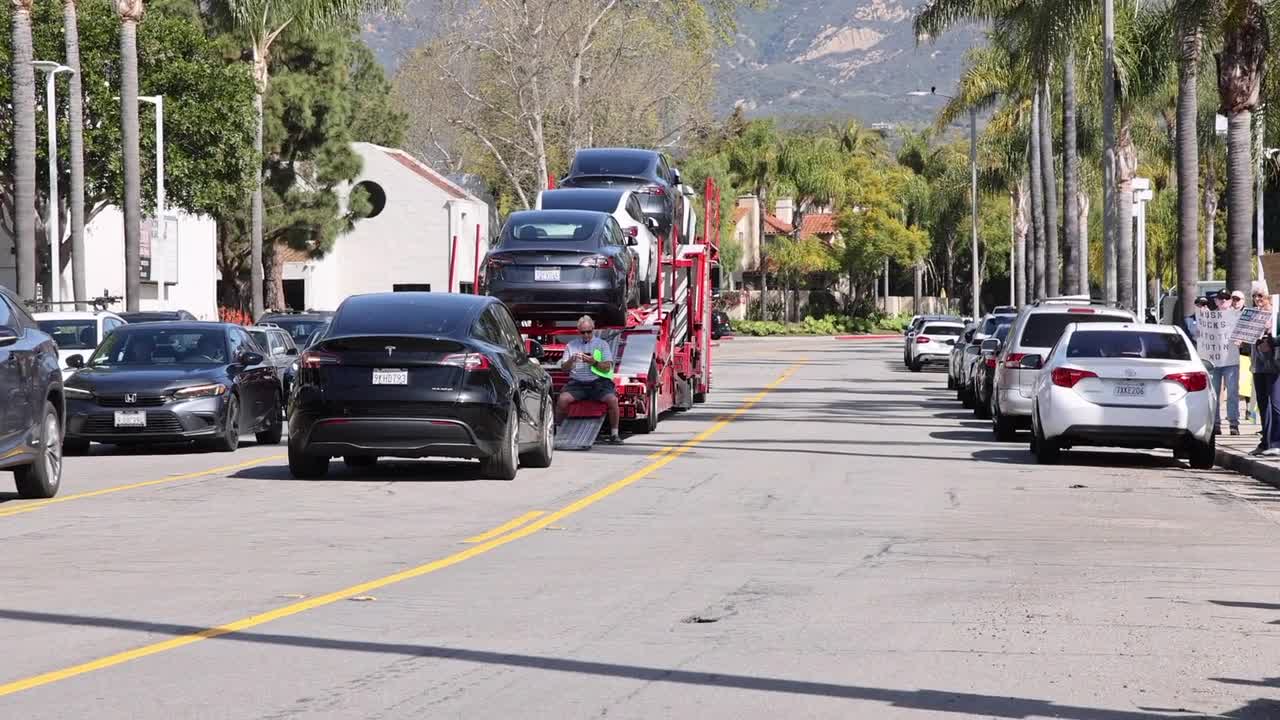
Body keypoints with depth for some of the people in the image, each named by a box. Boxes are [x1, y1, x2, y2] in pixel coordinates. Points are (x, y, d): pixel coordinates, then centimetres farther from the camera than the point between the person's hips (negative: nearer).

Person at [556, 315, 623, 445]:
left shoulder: (602, 344, 12)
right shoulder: (571, 345, 16)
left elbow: (607, 367, 2)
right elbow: (564, 367, 10)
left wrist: (594, 363, -17)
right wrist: (571, 360, -12)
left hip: (598, 382, -1)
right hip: (577, 383, 1)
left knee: (612, 399, -28)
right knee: (562, 399, -27)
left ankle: (614, 434, -14)